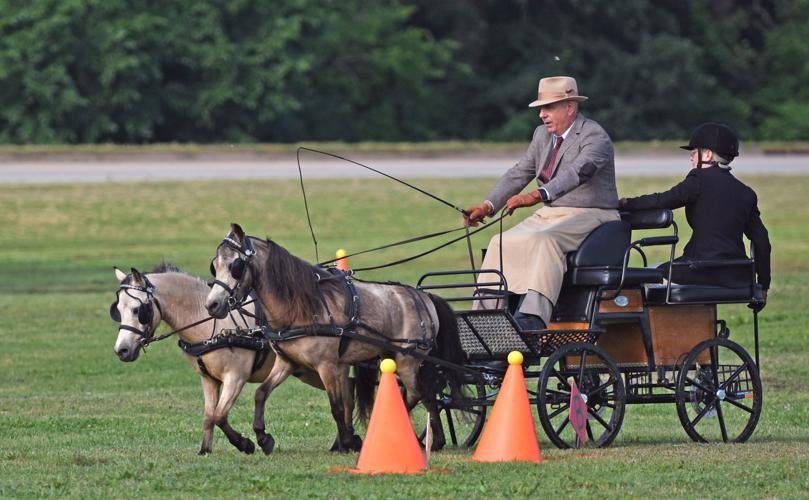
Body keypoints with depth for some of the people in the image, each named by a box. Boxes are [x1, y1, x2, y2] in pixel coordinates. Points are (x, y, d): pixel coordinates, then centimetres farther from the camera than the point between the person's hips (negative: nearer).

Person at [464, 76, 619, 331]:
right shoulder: (543, 135, 13)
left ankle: (532, 317, -47)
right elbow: (519, 173, 13)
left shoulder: (595, 137, -14)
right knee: (501, 243, -12)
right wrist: (488, 206, -3)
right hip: (549, 214, 8)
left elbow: (578, 171, -31)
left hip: (589, 215, -8)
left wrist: (537, 196, -46)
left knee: (545, 241, -35)